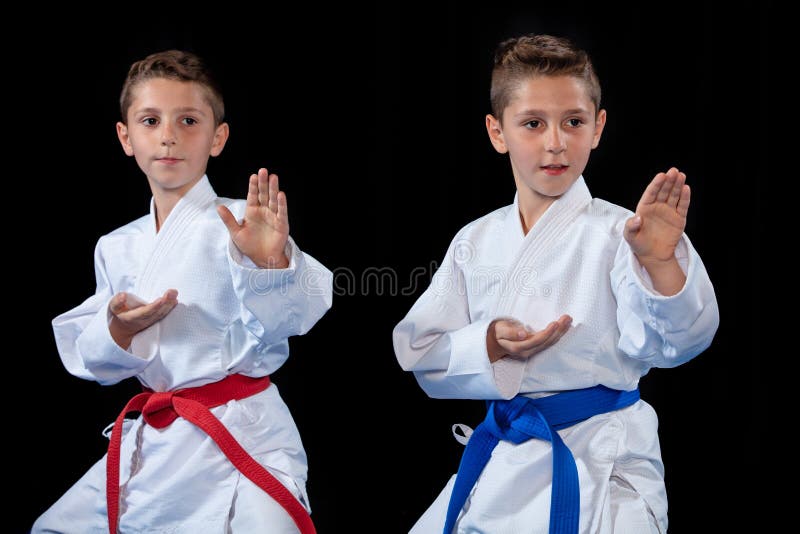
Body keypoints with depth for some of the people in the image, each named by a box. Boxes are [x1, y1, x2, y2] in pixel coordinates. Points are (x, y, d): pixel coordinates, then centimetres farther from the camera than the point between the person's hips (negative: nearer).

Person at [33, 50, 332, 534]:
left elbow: (276, 325, -17)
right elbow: (92, 361, 12)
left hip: (242, 437, -5)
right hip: (152, 444, 6)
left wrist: (271, 262, -35)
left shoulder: (241, 224, -8)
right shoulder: (117, 248, 10)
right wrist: (119, 330, -9)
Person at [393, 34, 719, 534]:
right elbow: (423, 356, 5)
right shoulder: (476, 243, 5)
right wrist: (489, 346, -14)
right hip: (502, 463, 5)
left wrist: (660, 263, -38)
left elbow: (670, 341, -20)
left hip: (600, 468, -4)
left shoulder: (617, 233, -9)